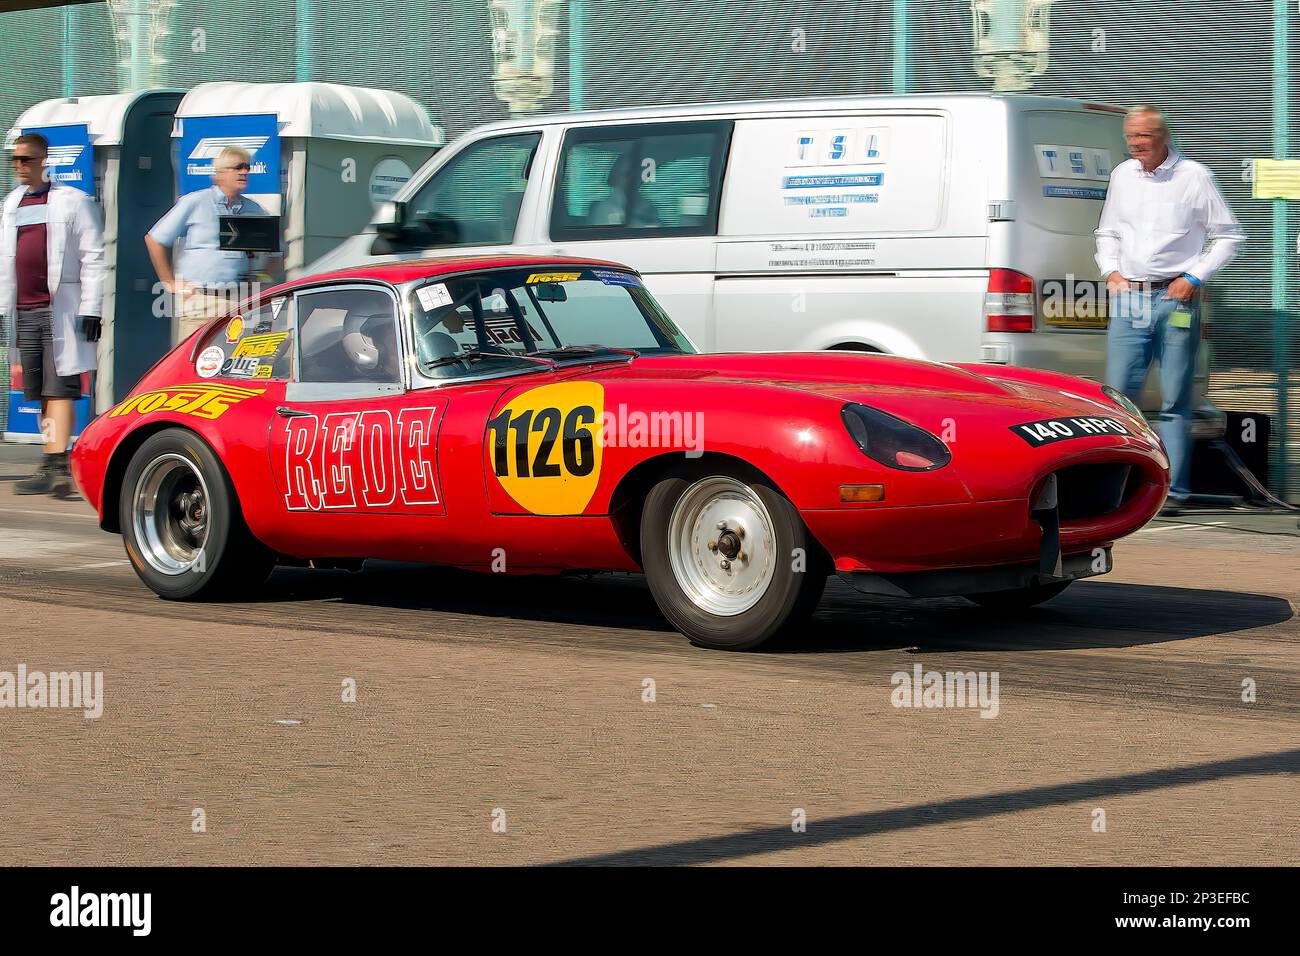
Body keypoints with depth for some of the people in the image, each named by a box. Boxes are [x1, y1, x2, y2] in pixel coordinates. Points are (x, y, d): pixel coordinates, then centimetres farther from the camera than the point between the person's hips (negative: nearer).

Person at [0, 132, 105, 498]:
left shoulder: (72, 201, -1)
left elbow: (92, 258, -4)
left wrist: (91, 310, -10)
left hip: (61, 311, -6)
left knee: (59, 390, -11)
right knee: (41, 395, 7)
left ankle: (55, 464, -18)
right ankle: (54, 469, 11)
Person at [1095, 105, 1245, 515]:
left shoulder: (1193, 176, -2)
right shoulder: (1122, 175, 11)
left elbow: (1229, 236, 2)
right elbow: (1107, 232, 25)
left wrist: (1194, 277, -6)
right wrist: (1111, 271, 8)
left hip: (1176, 299, -4)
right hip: (1129, 298, 4)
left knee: (1175, 401, -2)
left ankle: (1172, 490, -1)